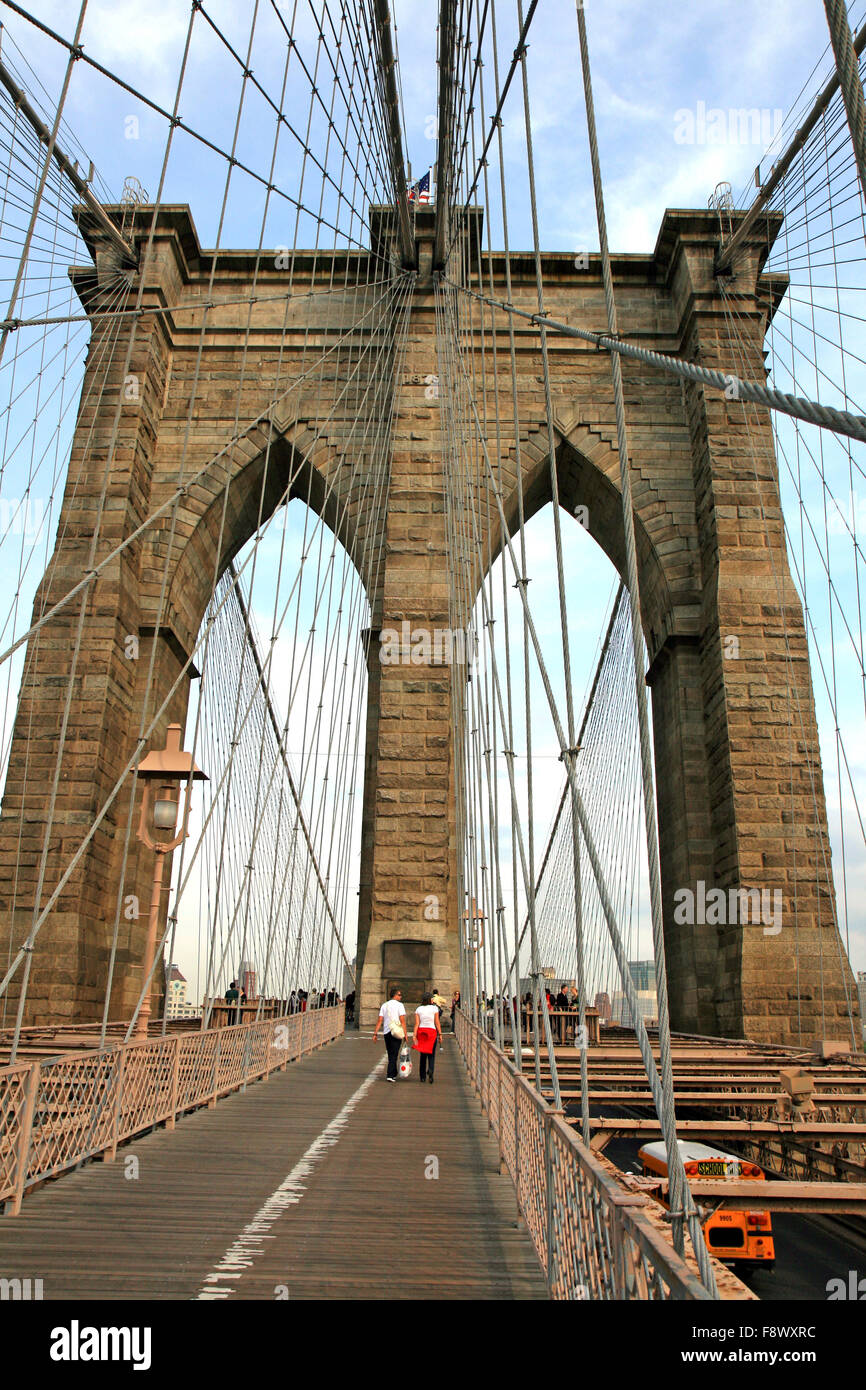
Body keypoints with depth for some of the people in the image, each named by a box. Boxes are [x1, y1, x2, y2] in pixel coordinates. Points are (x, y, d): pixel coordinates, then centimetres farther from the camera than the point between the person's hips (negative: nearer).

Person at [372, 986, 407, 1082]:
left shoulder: (384, 1005, 10)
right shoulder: (399, 1005, -5)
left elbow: (379, 1020, 3)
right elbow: (402, 1020, -11)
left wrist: (375, 1033, 2)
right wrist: (405, 1034, -9)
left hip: (386, 1032, 5)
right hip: (396, 1032, -5)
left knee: (390, 1054, 17)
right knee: (394, 1054, -1)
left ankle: (394, 1074, 27)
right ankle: (390, 1075, -8)